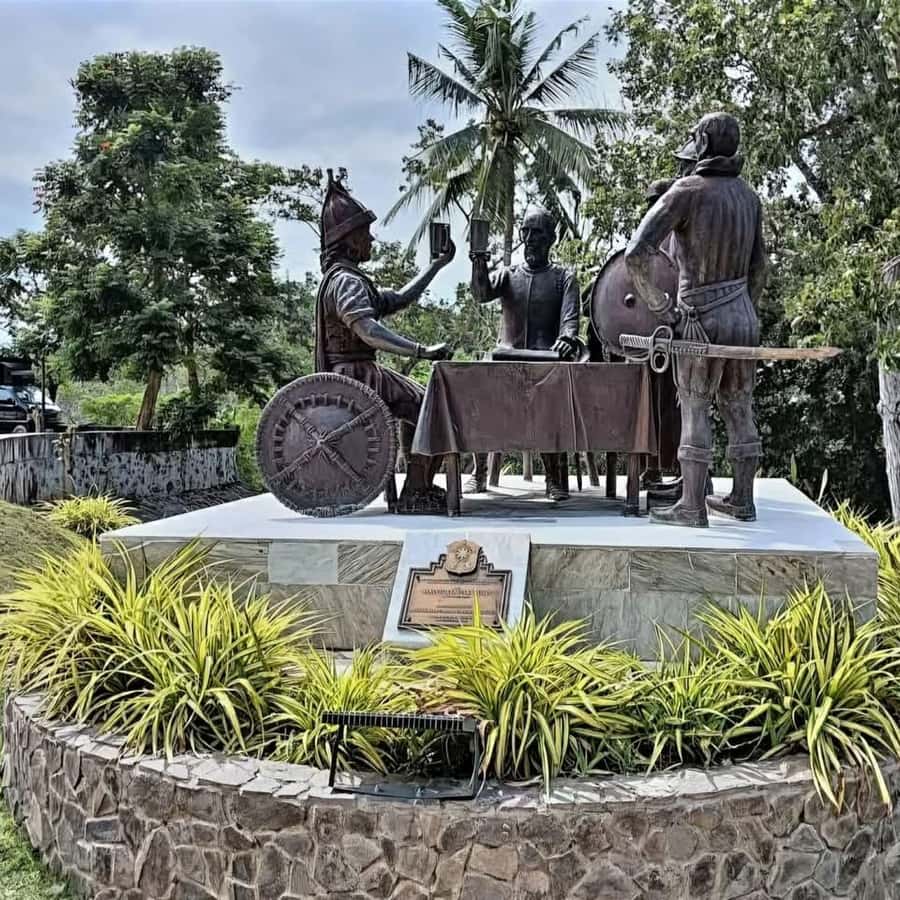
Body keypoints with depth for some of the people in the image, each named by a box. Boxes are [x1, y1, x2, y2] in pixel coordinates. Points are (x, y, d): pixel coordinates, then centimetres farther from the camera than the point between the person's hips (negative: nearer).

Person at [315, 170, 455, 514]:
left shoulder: (342, 279, 17)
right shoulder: (347, 281, -17)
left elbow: (399, 299, 23)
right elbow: (368, 330, -35)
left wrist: (437, 264, 25)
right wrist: (421, 351, -42)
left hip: (357, 374, 11)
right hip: (357, 376, -11)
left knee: (419, 404, 27)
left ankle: (418, 486, 32)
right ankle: (416, 494, -8)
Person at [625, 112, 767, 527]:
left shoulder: (687, 191, -11)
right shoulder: (749, 196, 9)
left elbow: (637, 253, -21)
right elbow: (758, 268, 15)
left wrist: (661, 306, -12)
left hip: (702, 320, -6)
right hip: (744, 318, 6)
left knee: (694, 412, 1)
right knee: (738, 409, 13)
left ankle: (692, 506, 6)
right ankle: (742, 499, 22)